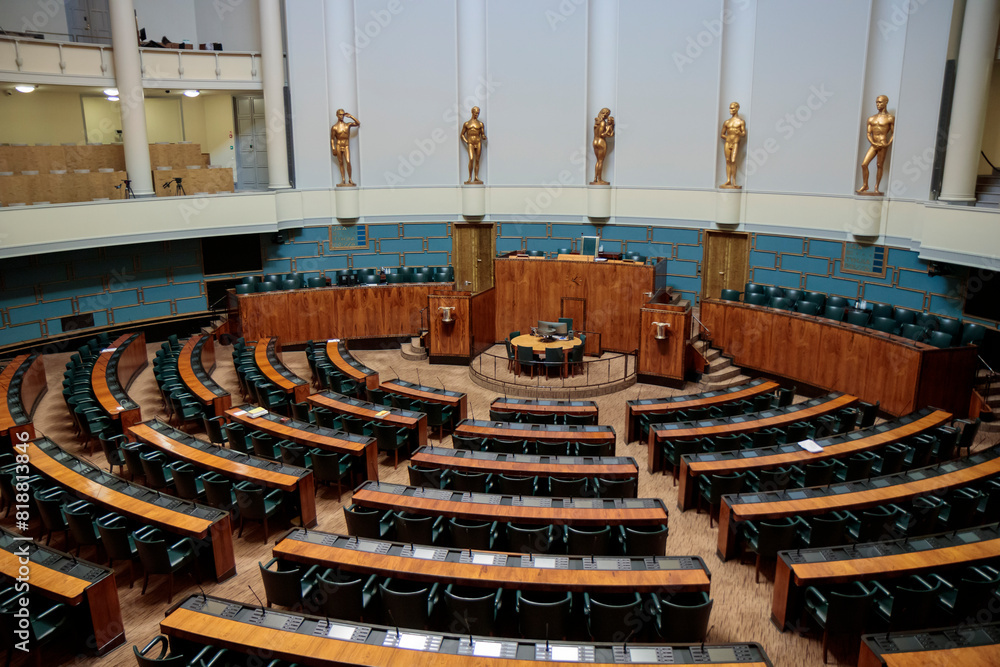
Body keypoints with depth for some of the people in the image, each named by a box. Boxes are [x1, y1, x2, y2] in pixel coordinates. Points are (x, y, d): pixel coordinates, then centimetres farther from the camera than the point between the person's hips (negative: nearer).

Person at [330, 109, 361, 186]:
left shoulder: (348, 125, 7)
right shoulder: (334, 127, 1)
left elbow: (358, 123, -1)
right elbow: (332, 139, 1)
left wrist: (351, 116, -4)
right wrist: (333, 149, -6)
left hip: (346, 146, 1)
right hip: (338, 146, -1)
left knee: (348, 162, -13)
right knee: (341, 163, 1)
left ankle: (350, 179, -6)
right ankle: (343, 180, 3)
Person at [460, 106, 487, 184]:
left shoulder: (480, 123, 12)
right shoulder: (466, 123, 12)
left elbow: (483, 135, 12)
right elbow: (462, 135, 14)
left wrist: (484, 137, -12)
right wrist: (466, 141, -2)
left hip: (478, 142, 1)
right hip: (470, 143, -1)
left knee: (477, 160, -1)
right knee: (471, 159, -18)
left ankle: (476, 177, 2)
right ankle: (470, 177, -13)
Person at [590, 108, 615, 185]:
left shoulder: (596, 121, 11)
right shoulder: (603, 122, -13)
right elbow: (601, 134, -19)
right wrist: (608, 130, -10)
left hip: (595, 141, 8)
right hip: (602, 141, -8)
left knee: (598, 161, 14)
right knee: (601, 161, -2)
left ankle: (595, 178, 9)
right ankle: (599, 179, -2)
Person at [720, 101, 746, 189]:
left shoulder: (741, 121, 3)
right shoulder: (727, 122, 14)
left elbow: (744, 134, -1)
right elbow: (722, 134, 18)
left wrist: (739, 133, -22)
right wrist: (728, 137, 1)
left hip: (736, 143, -4)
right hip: (727, 143, 4)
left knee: (733, 161, -14)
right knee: (728, 161, 0)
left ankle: (734, 182, -13)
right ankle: (728, 181, 0)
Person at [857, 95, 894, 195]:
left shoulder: (890, 118, 3)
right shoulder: (871, 119, 14)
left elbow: (893, 133, 1)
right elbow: (868, 134, 8)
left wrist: (888, 143, -14)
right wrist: (873, 143, -9)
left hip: (883, 146, -4)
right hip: (873, 145, 4)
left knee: (879, 165, -2)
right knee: (864, 164, -5)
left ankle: (876, 188, 3)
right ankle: (865, 185, 9)